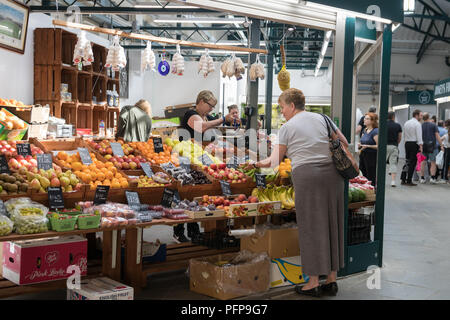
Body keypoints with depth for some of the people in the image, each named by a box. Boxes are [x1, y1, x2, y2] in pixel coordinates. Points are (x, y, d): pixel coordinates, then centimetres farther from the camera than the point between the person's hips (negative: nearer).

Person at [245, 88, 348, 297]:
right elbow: (344, 143, 16)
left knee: (311, 227, 0)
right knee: (332, 224, 10)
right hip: (332, 173, 5)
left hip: (306, 175, -5)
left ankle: (313, 283, 4)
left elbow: (275, 161, 3)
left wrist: (256, 164, 17)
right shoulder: (322, 118, 17)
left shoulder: (287, 127, 4)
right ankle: (331, 280, 17)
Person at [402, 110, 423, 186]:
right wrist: (421, 146, -15)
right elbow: (419, 136, -15)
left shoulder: (406, 123, 13)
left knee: (407, 162, 13)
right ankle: (409, 181, -3)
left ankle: (403, 180, 11)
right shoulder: (417, 124, -10)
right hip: (414, 144, -7)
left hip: (407, 143, 7)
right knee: (413, 163, -3)